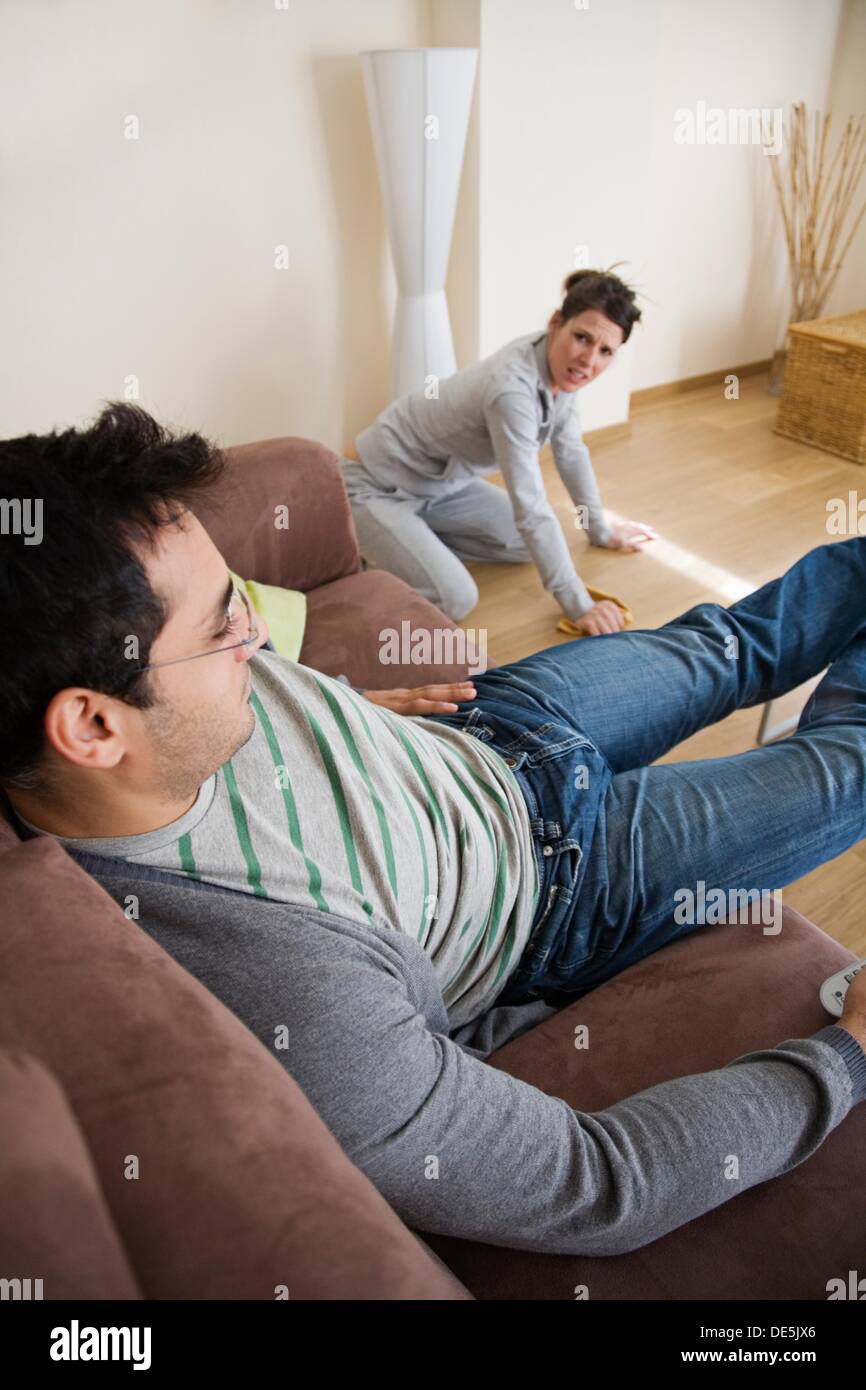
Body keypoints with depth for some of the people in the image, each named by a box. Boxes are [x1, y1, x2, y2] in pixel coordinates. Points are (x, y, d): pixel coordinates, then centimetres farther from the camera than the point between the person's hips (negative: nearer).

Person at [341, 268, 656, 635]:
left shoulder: (560, 367, -8)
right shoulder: (513, 389, -34)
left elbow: (570, 452, 7)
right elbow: (531, 511, -36)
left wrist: (601, 531, 15)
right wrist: (578, 606, -33)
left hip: (437, 484, 9)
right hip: (373, 487, -9)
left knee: (523, 543, 9)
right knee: (454, 600, -22)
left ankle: (414, 541, 18)